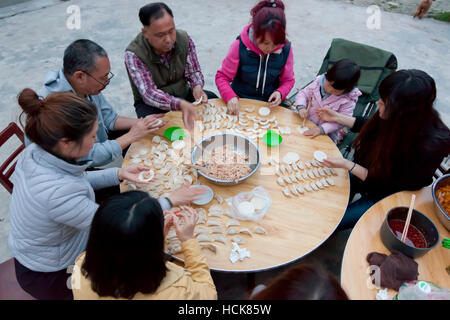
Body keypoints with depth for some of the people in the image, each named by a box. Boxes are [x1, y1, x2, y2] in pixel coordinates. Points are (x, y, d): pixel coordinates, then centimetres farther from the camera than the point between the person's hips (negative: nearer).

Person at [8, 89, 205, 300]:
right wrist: (169, 201, -20)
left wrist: (119, 174, -8)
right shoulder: (58, 194, -41)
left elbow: (74, 181, 4)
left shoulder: (35, 151, -15)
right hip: (51, 277, -7)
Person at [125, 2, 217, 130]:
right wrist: (180, 104, -51)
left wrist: (197, 86, -27)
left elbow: (194, 71, -1)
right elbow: (148, 93, -32)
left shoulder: (184, 39, -11)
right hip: (151, 104, -4)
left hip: (183, 94, 4)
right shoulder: (133, 54, -24)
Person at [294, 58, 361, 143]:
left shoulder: (349, 100, -16)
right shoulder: (319, 82, -6)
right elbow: (303, 93, 3)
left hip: (327, 135, -5)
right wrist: (301, 107, -18)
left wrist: (321, 129, -31)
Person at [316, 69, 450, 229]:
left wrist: (348, 166, -28)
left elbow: (391, 187, -24)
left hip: (386, 196, -6)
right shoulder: (398, 119, -18)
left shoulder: (430, 146, -35)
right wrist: (336, 117, 7)